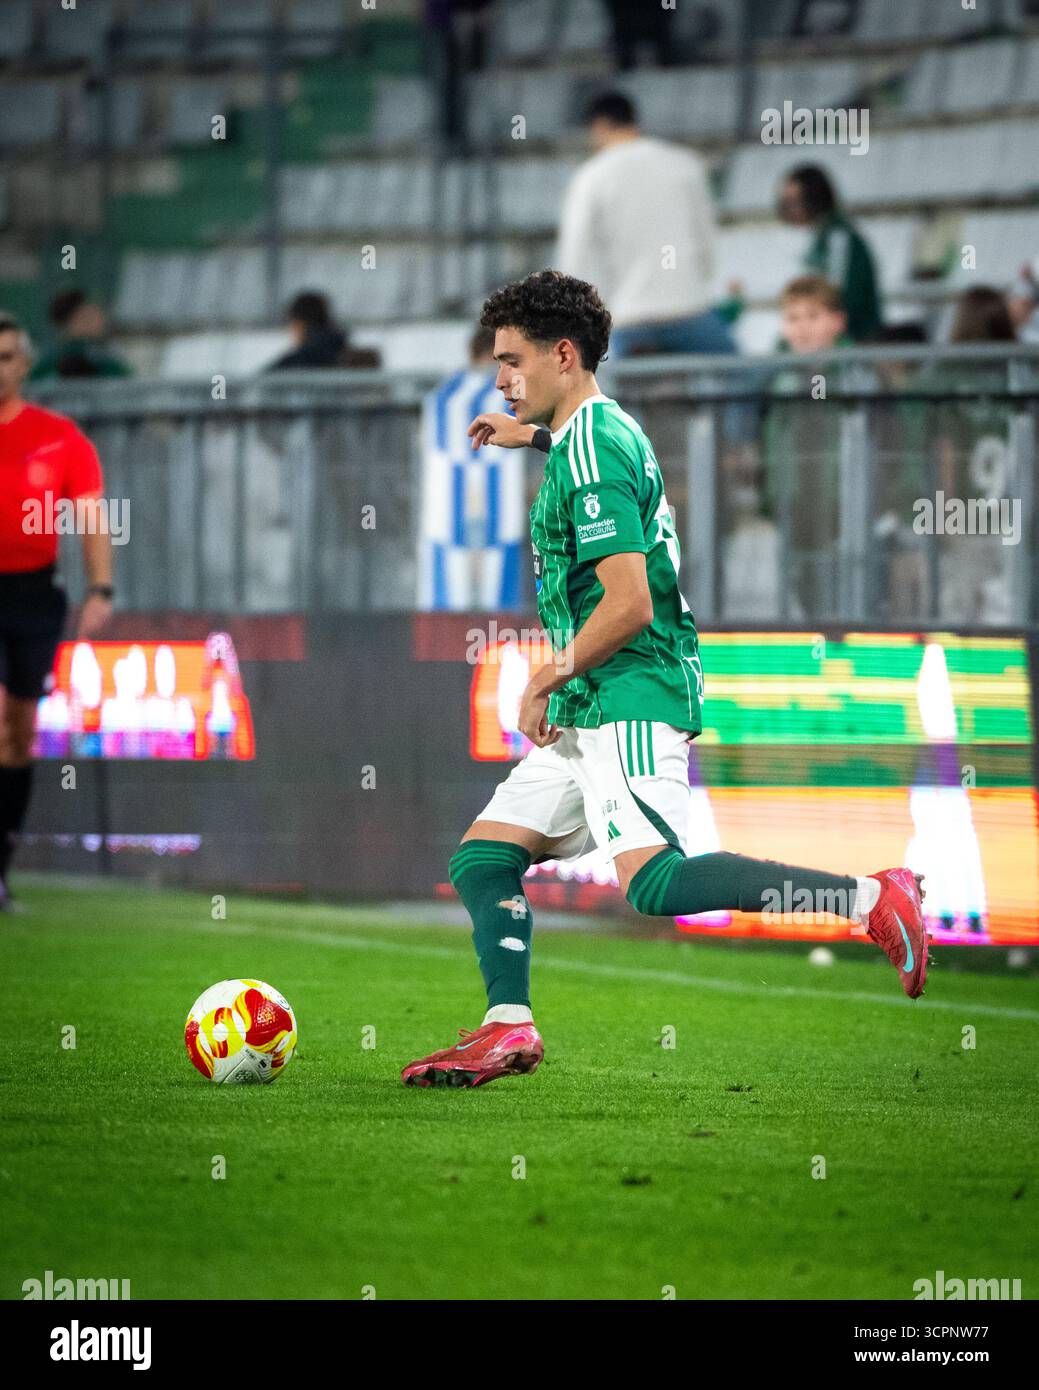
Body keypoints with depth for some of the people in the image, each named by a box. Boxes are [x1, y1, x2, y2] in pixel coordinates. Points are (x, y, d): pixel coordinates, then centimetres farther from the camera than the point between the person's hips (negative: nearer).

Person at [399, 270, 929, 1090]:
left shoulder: (591, 455, -14)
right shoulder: (605, 429, 17)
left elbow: (629, 603, -21)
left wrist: (553, 676, -9)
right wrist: (531, 434, 45)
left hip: (631, 700, -11)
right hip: (590, 713, 11)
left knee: (652, 881, -25)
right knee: (482, 856, 8)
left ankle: (871, 900, -24)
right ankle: (509, 1030, 3)